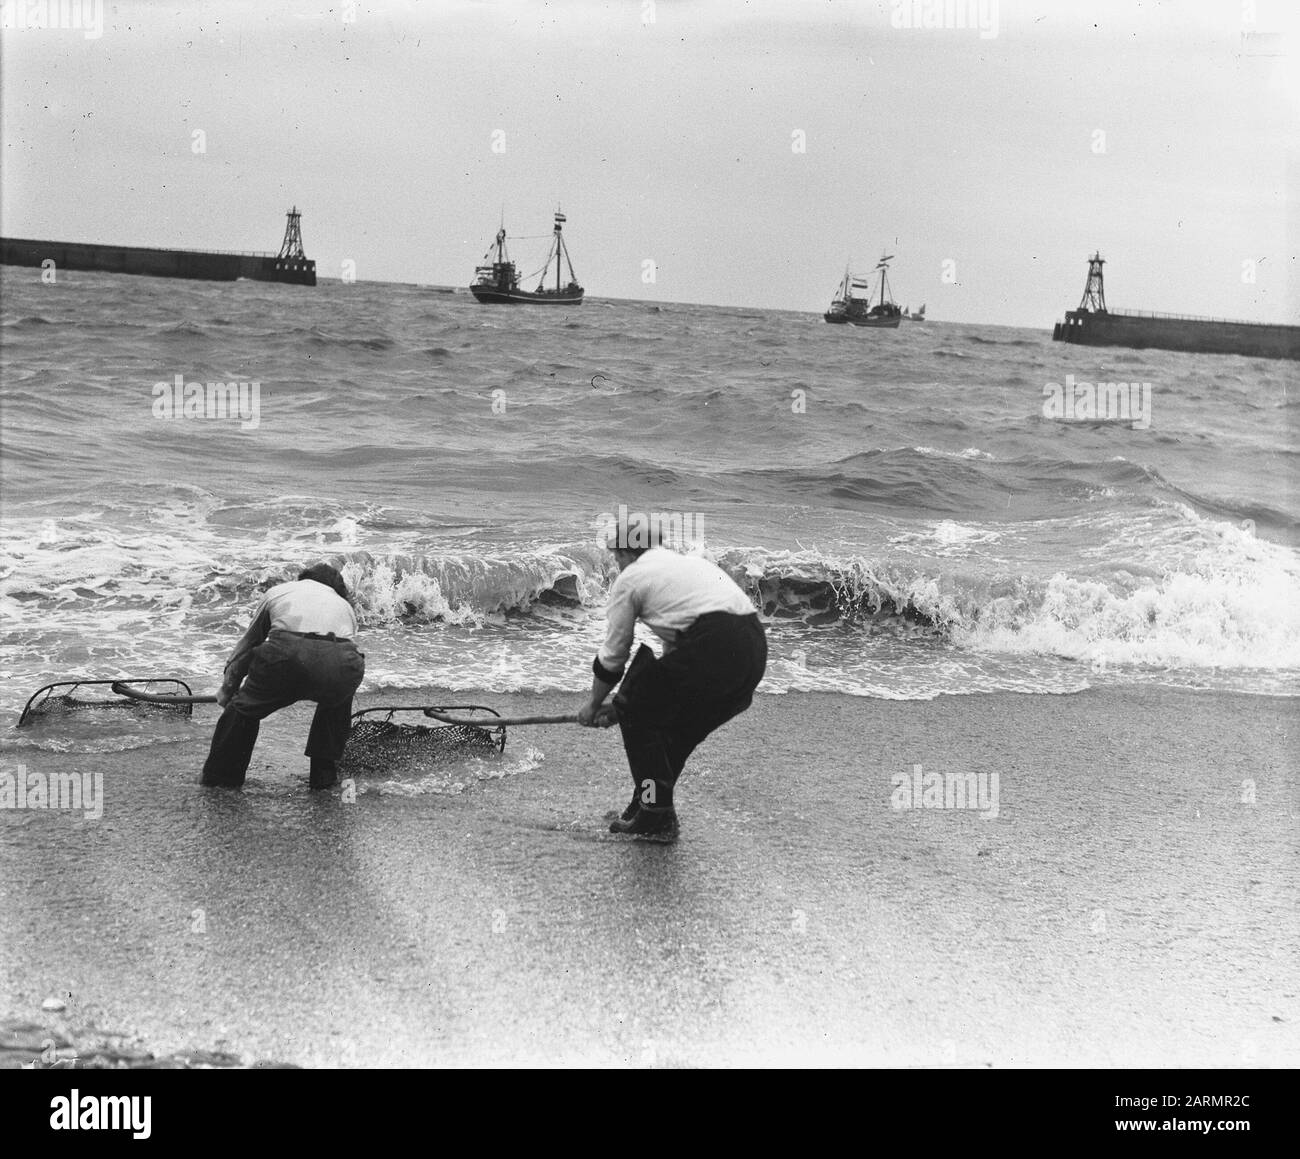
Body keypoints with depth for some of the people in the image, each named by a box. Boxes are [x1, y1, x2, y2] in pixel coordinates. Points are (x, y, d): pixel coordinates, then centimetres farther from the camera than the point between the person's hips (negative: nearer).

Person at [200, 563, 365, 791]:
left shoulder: (278, 591, 34)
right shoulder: (344, 605, 38)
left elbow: (248, 644, 41)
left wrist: (228, 689, 52)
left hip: (285, 657, -2)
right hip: (339, 662, 2)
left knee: (245, 708, 23)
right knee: (337, 703, 36)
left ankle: (221, 775, 31)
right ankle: (324, 773, 34)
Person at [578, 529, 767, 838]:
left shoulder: (630, 578, 10)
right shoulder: (691, 561, 33)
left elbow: (613, 655, 15)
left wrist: (594, 704, 32)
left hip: (710, 651, -8)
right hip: (756, 649, 8)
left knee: (635, 712, 11)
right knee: (679, 727, 25)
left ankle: (656, 815, 9)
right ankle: (655, 805, 31)